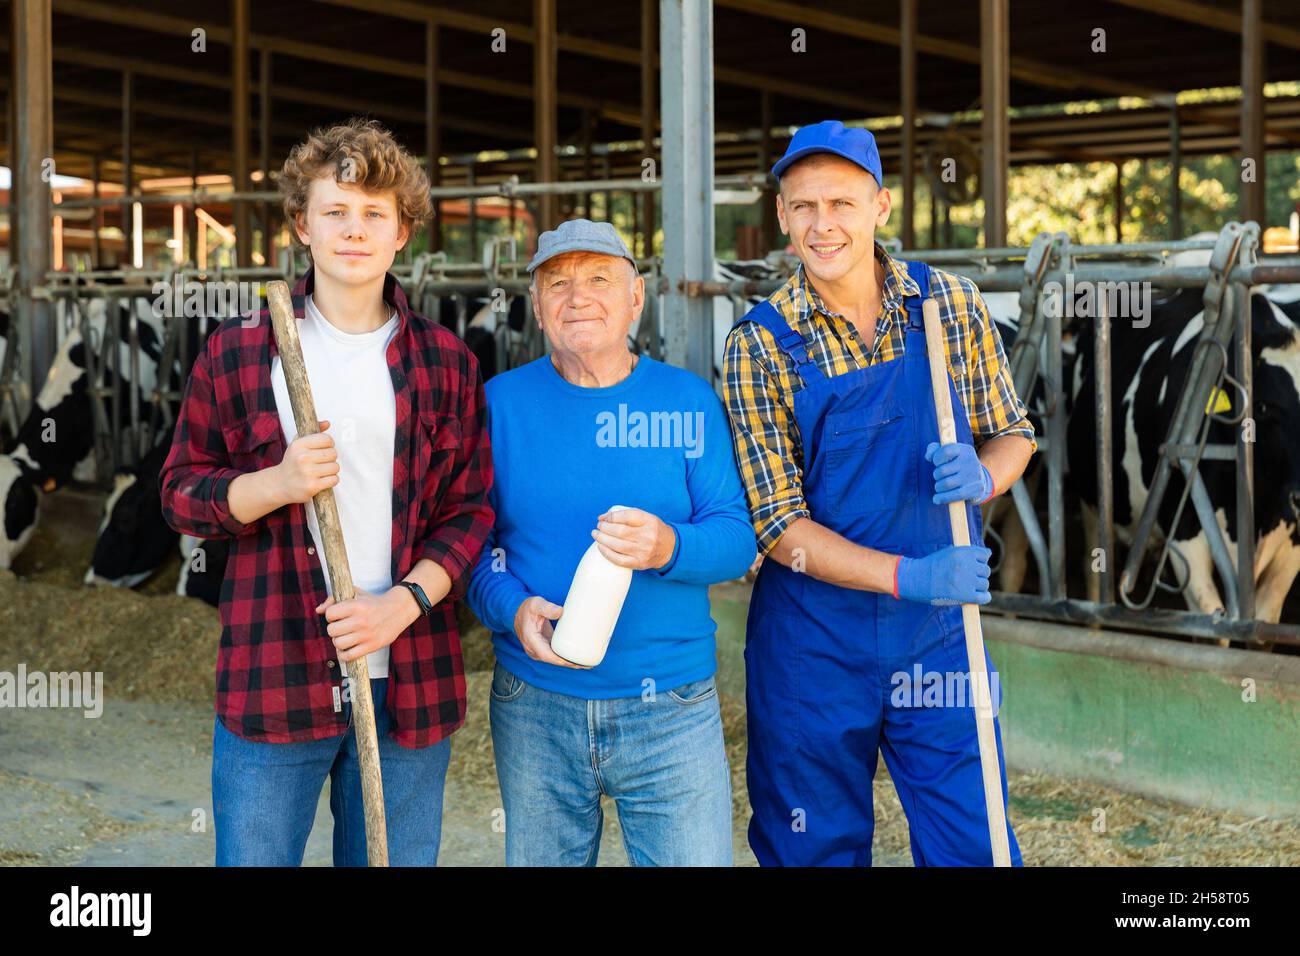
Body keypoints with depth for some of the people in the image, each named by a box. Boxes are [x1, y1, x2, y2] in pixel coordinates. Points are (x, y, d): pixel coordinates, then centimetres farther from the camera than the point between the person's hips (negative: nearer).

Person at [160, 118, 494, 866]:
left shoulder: (446, 361, 7)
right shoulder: (238, 353, 4)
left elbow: (473, 510, 6)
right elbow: (182, 491, 6)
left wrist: (404, 601, -11)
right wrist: (279, 483, -13)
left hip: (408, 686, 1)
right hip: (273, 683, -1)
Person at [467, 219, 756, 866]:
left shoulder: (688, 401, 1)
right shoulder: (500, 402, 2)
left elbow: (737, 538, -4)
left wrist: (670, 547, -25)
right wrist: (512, 607, -17)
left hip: (671, 711, -1)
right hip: (534, 706, 1)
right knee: (537, 860, 15)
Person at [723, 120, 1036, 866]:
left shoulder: (952, 305, -1)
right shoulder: (760, 345, -8)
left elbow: (1014, 435, 9)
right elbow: (778, 526, -11)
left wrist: (982, 475, -16)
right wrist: (908, 575, -24)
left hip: (940, 635, 1)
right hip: (812, 643, -1)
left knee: (975, 845, 4)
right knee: (815, 851, 11)